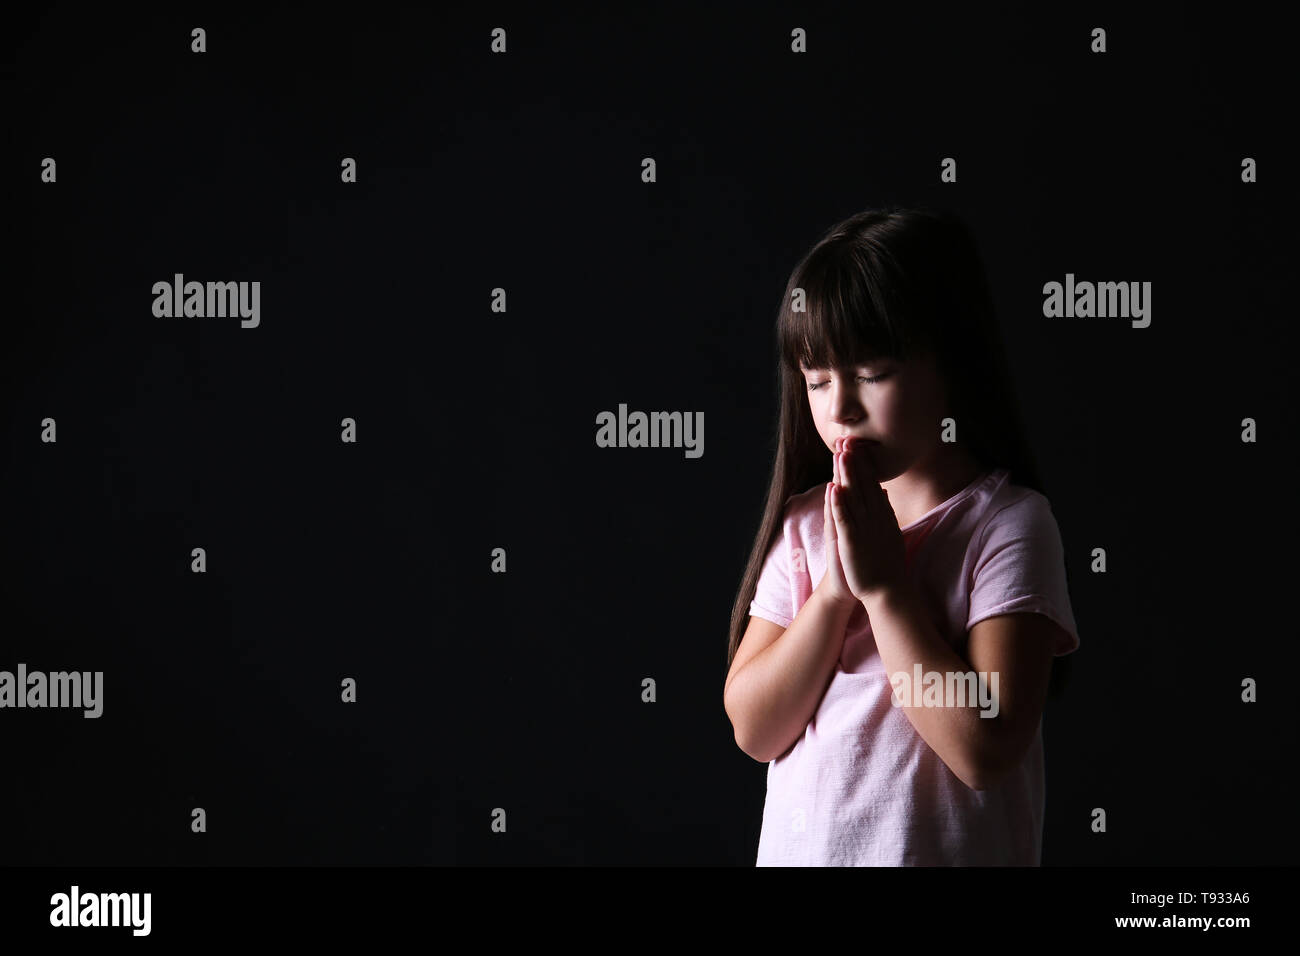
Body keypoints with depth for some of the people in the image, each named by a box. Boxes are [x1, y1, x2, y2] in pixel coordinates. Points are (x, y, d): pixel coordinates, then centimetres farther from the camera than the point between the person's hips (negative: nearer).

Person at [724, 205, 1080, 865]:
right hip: (796, 849, 4)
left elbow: (986, 749, -22)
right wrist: (833, 593, -16)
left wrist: (884, 587, -19)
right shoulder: (805, 523, 1)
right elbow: (753, 730, -5)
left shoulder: (1010, 524, -12)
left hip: (949, 849, -4)